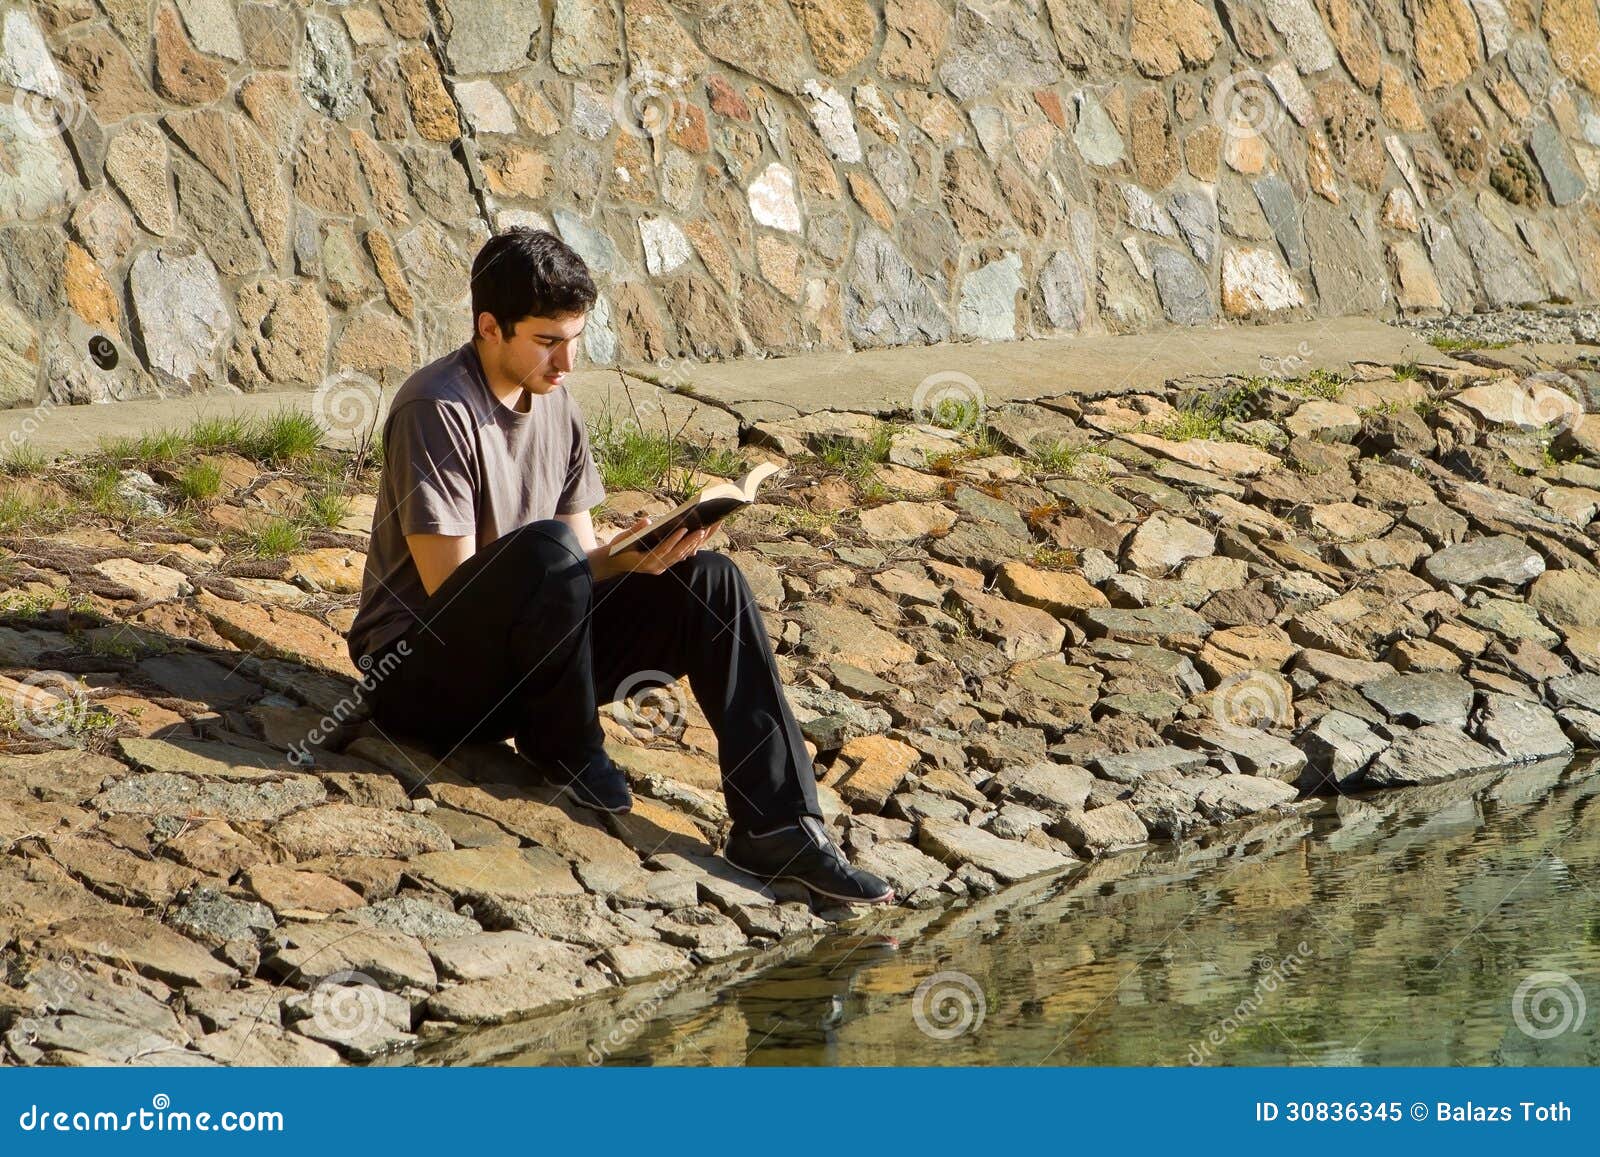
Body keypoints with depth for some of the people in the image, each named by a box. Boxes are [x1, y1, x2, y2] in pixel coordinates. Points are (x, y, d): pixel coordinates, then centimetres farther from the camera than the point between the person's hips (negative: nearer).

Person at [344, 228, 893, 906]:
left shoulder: (556, 406, 8)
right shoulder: (437, 411, -18)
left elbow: (582, 560, 10)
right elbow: (449, 587, -21)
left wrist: (648, 555, -14)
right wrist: (611, 562, -26)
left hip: (529, 661, 8)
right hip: (423, 677, -8)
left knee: (708, 584, -10)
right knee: (546, 545, -35)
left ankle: (776, 826, -16)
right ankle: (565, 750, -11)